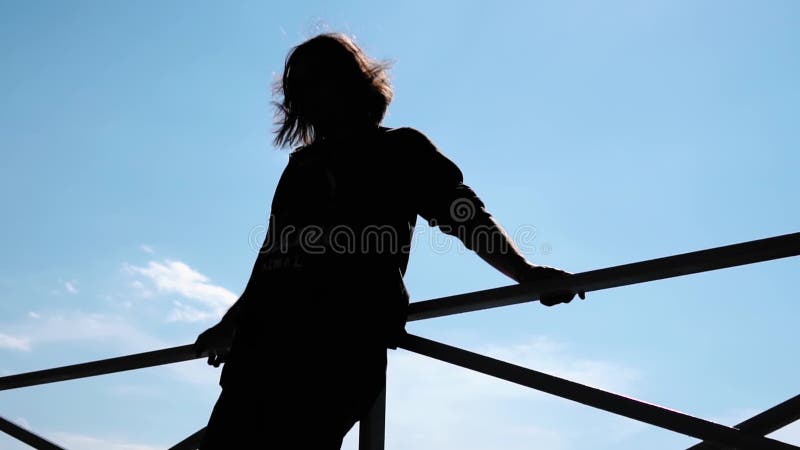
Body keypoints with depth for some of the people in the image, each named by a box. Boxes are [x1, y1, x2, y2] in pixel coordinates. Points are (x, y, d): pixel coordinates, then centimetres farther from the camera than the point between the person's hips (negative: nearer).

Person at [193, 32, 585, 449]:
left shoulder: (399, 149, 11)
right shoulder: (303, 163, 28)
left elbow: (466, 216, 2)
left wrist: (525, 272, -13)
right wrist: (230, 326, 33)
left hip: (339, 346, -6)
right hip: (263, 344, 7)